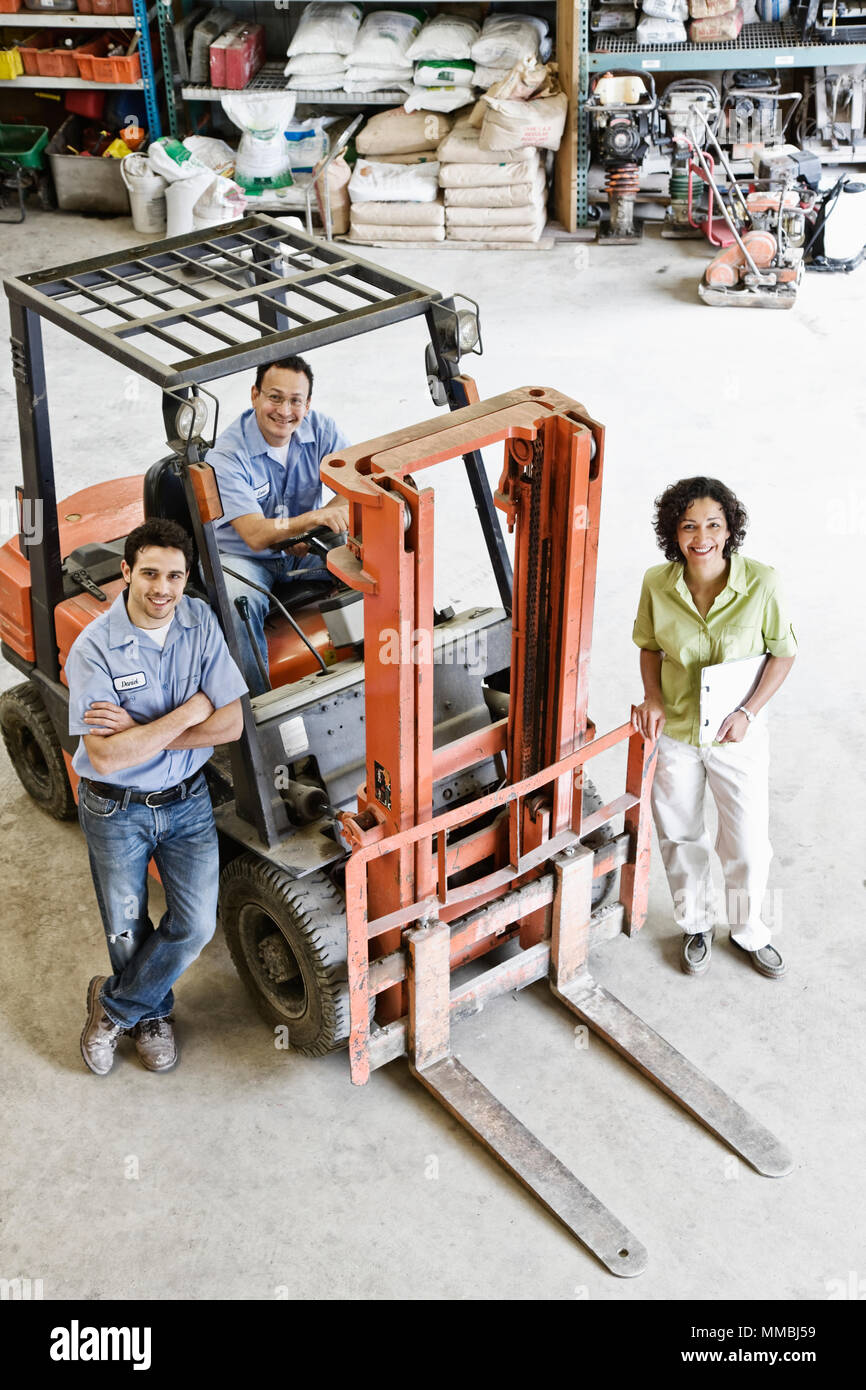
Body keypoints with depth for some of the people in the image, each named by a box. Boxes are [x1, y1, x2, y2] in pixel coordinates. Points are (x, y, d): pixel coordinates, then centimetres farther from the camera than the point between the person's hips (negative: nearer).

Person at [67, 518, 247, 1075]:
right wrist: (190, 712, -24)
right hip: (116, 810, -2)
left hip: (187, 800, 3)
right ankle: (151, 1013, 41)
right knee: (128, 928, 12)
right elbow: (105, 757, -28)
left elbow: (232, 722, -15)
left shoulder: (201, 622, -12)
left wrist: (138, 731, -23)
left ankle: (114, 1005, 22)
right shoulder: (94, 648, -22)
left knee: (197, 924, -2)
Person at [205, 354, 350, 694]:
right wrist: (317, 517, -47)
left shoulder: (321, 429, -7)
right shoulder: (226, 455, -22)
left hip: (305, 548, 5)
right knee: (240, 602, -36)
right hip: (241, 555, -4)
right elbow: (256, 535, -32)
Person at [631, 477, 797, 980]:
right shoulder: (657, 584, -13)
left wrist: (749, 711, -17)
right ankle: (696, 925, 43)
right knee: (681, 838, 18)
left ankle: (749, 931, 39)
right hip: (675, 732, 2)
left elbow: (783, 652, -7)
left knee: (748, 843, 11)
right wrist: (653, 696, -11)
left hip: (737, 737, -1)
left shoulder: (761, 583, -20)